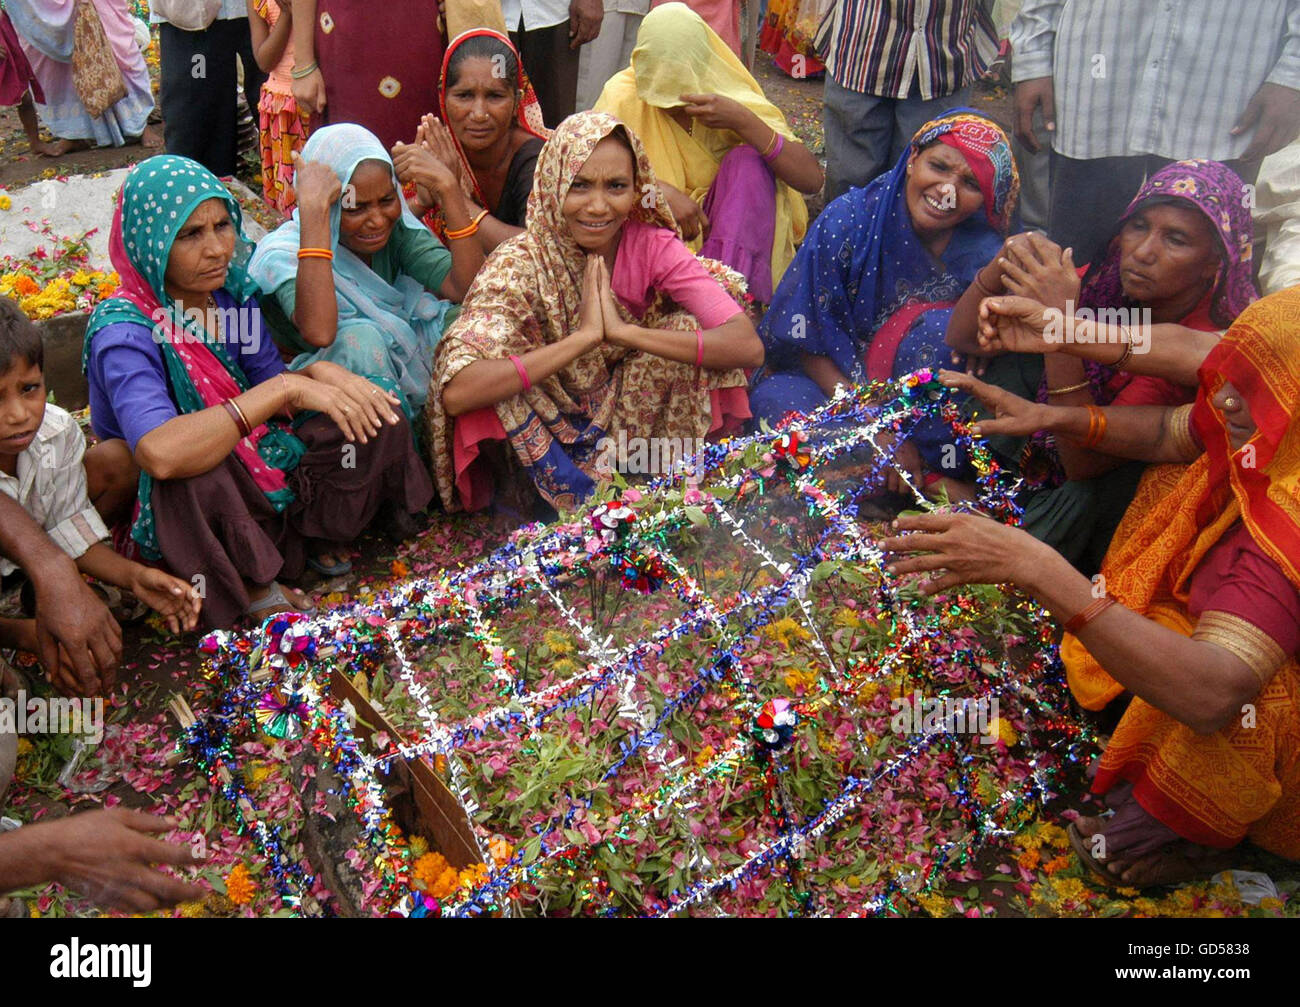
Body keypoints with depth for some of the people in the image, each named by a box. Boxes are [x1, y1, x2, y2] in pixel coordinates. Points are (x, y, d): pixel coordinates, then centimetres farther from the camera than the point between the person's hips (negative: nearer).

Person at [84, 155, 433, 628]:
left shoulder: (232, 291, -4)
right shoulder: (122, 331, -25)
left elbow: (269, 384, 4)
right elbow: (159, 453, -43)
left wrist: (320, 374, -20)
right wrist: (285, 388, -38)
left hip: (259, 470, 6)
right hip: (181, 513, -6)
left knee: (376, 421, -10)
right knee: (194, 474, -40)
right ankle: (251, 590, -12)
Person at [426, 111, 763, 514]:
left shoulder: (652, 246, -13)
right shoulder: (521, 263, -21)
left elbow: (748, 346, -24)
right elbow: (456, 393, -36)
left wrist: (623, 331, -32)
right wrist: (585, 336, -35)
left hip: (635, 419, 2)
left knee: (686, 328, -20)